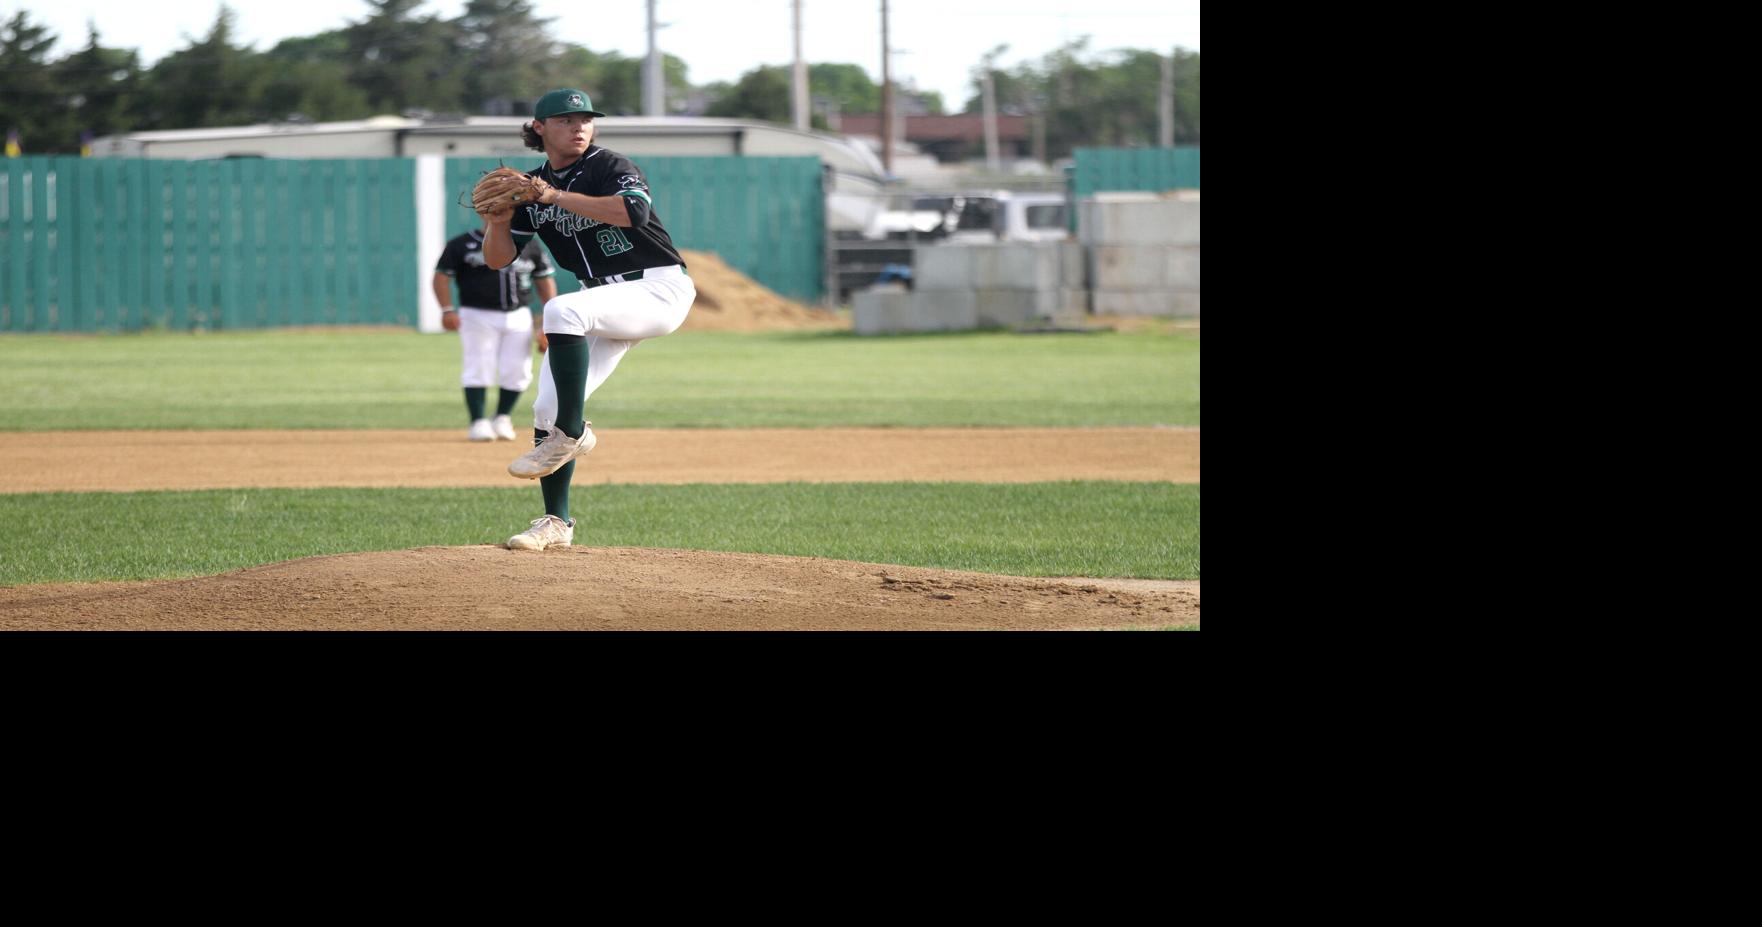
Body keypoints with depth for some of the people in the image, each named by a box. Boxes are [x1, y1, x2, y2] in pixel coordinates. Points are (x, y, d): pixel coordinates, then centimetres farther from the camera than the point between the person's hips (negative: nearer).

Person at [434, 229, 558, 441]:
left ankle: (502, 418, 17)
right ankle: (478, 422, -1)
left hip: (518, 318, 3)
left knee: (518, 372, -1)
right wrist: (447, 310, -15)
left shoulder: (528, 246, 10)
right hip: (477, 317, -3)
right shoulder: (461, 245, -1)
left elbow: (545, 280, 15)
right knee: (479, 370, -9)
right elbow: (441, 276, -1)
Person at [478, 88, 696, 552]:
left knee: (563, 310, -34)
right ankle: (555, 523, 8)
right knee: (547, 408, -2)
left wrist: (557, 196, -26)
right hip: (607, 302, 7)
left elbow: (634, 211, -29)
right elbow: (499, 259, 8)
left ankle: (571, 433, -26)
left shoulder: (609, 166, -8)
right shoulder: (531, 187, 9)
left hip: (659, 288, -7)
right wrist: (497, 223, -14)